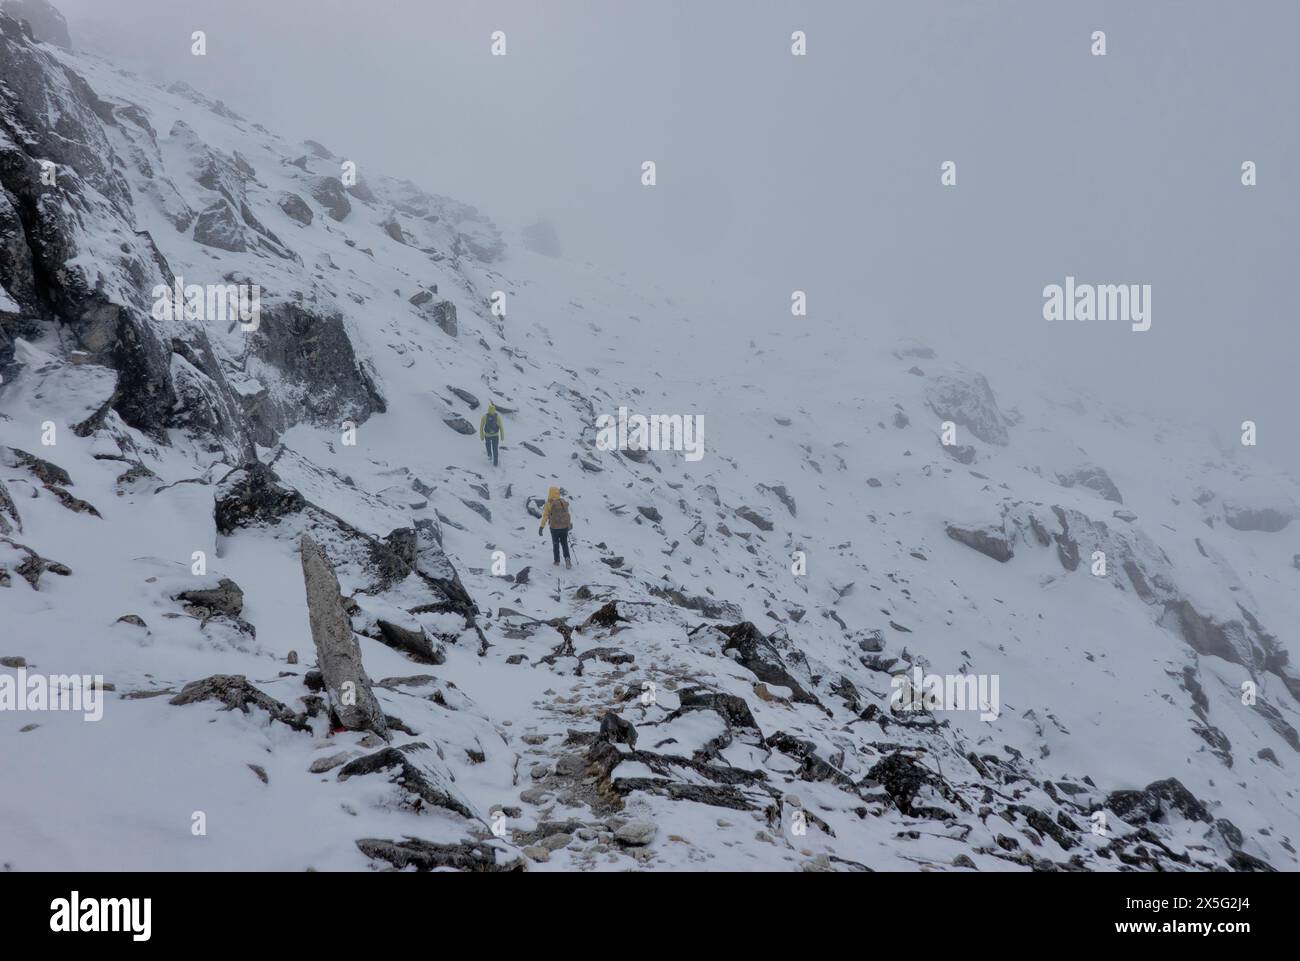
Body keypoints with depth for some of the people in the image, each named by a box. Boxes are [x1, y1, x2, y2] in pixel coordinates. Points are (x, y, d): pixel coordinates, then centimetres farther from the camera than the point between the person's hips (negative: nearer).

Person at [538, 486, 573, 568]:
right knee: (564, 544, 13)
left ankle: (557, 561, 18)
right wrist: (569, 524, 24)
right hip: (564, 527, 3)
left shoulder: (549, 504, -11)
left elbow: (545, 516, -16)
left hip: (554, 527, -3)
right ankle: (567, 558, -6)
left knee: (555, 544, 13)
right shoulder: (564, 502, 2)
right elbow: (567, 514, 10)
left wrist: (541, 527, -17)